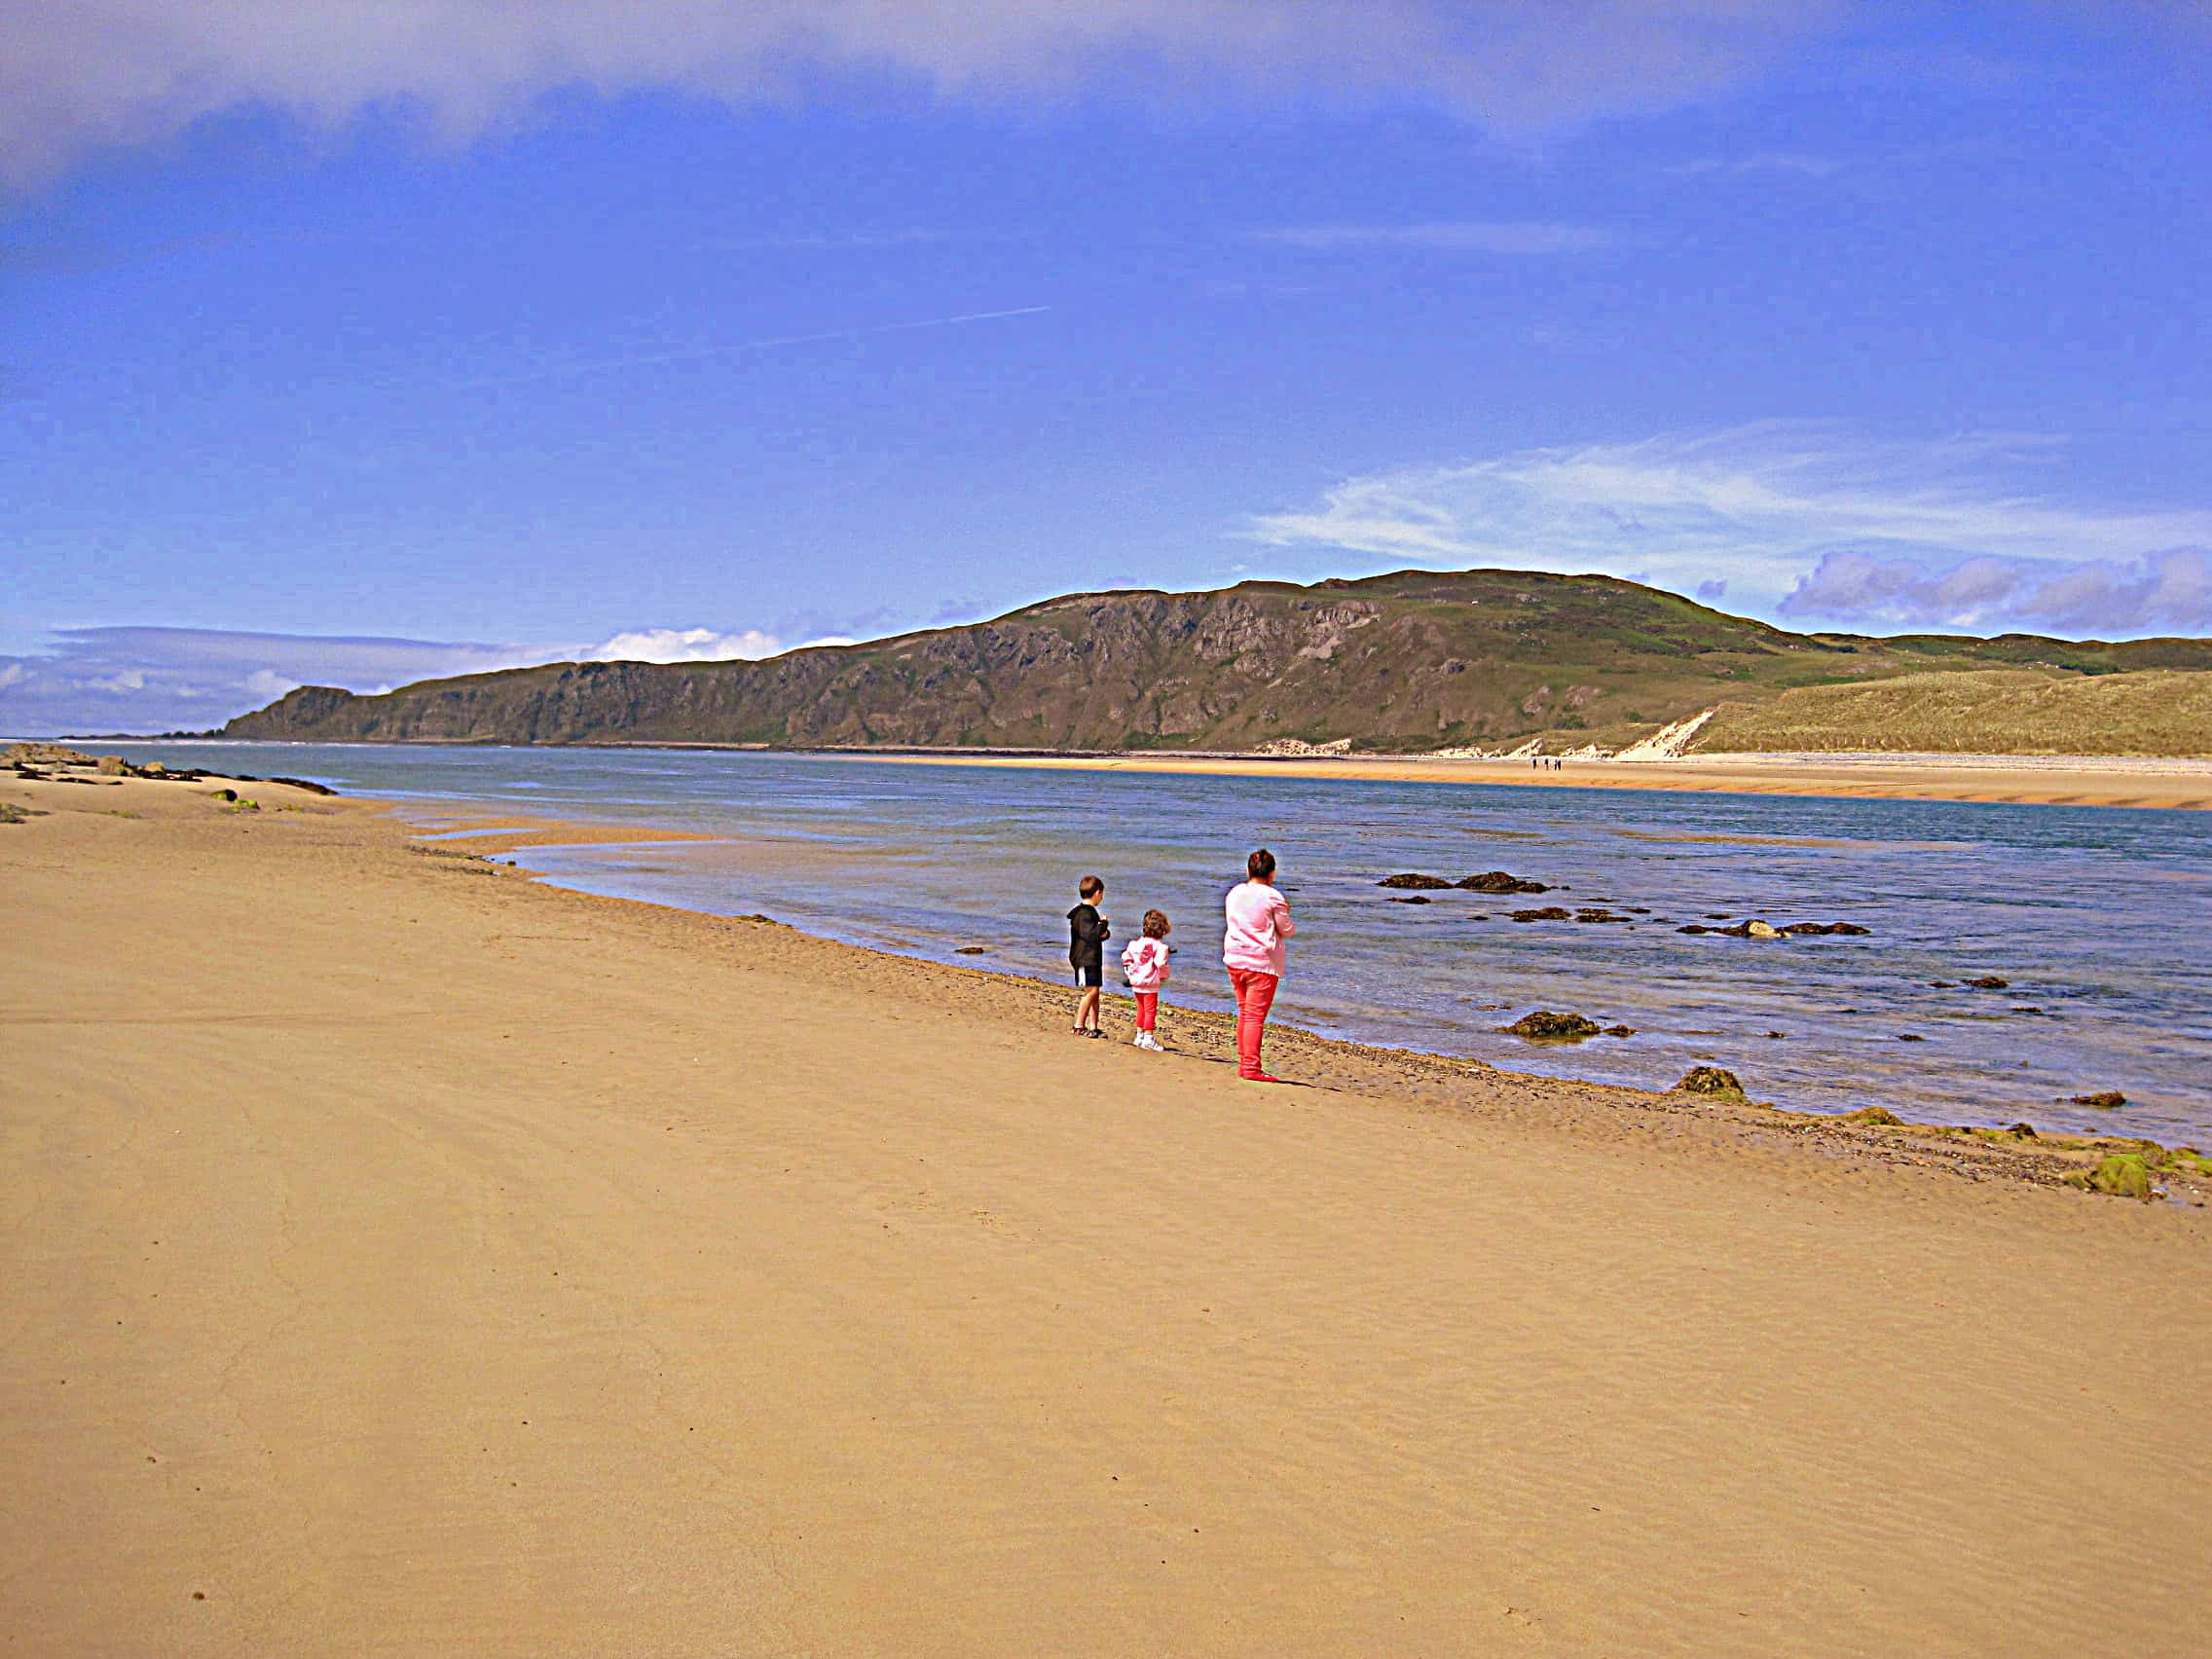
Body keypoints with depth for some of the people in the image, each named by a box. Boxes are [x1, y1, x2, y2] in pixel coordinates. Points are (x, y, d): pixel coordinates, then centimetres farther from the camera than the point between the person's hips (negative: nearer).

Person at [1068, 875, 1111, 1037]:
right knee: (1091, 991, -13)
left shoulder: (1091, 911, 17)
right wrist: (1103, 924, -13)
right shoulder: (1083, 913, -15)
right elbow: (1090, 934, -27)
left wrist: (1106, 933, 1)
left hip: (1093, 959, 10)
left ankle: (1093, 1027, 11)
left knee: (1095, 993, 8)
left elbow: (1101, 934, 23)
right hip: (1084, 958, -10)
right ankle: (1079, 1026, -8)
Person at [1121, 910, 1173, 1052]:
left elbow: (1126, 957, 9)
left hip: (1136, 983, 6)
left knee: (1141, 1010, 18)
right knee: (1150, 1011, 0)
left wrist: (1130, 972, 17)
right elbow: (1161, 964, -21)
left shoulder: (1135, 943, 5)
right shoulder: (1160, 946, -15)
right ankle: (1148, 1038, -1)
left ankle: (1139, 1036, 25)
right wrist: (1164, 977, -3)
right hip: (1150, 984, -6)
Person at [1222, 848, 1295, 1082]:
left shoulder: (1234, 893, 5)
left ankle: (1243, 1064, 19)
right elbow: (1287, 931, -4)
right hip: (1262, 963, -6)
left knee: (1244, 1013, 15)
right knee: (1256, 1016, -4)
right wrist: (1284, 913, 15)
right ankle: (1251, 1068, -5)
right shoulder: (1273, 898, -11)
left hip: (1234, 960, 6)